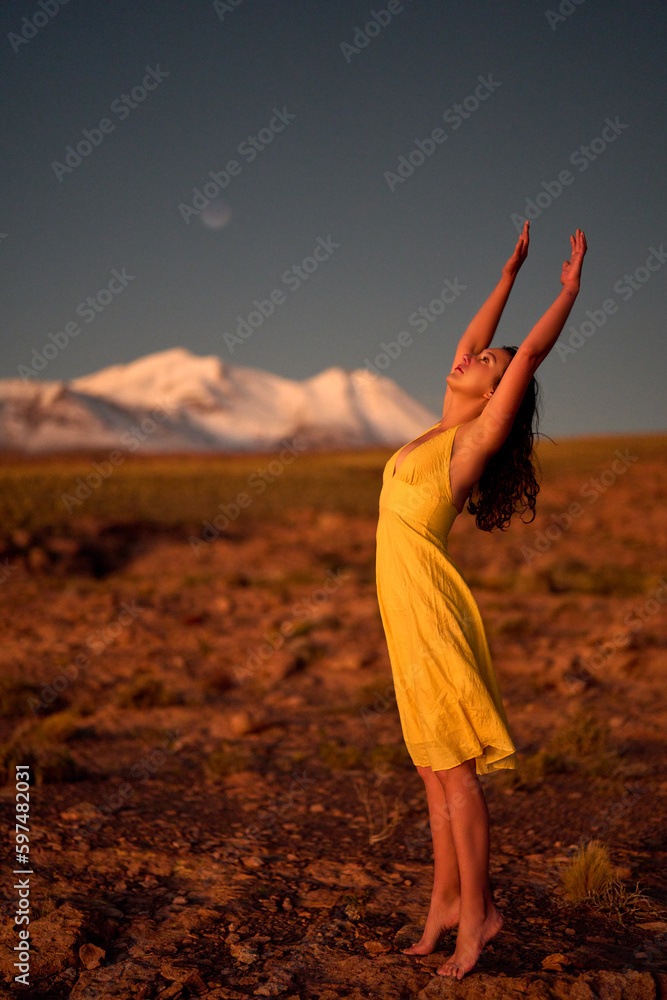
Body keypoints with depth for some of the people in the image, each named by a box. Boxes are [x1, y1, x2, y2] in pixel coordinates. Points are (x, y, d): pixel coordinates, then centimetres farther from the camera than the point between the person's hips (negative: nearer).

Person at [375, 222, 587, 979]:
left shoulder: (477, 436, -6)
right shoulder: (443, 431, 14)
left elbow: (529, 353, -7)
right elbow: (470, 339, 24)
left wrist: (571, 288, 4)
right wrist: (510, 274, 29)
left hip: (433, 611, -8)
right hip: (406, 613, 8)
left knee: (452, 767, -3)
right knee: (434, 771, 12)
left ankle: (475, 909, 6)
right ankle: (448, 899, 20)